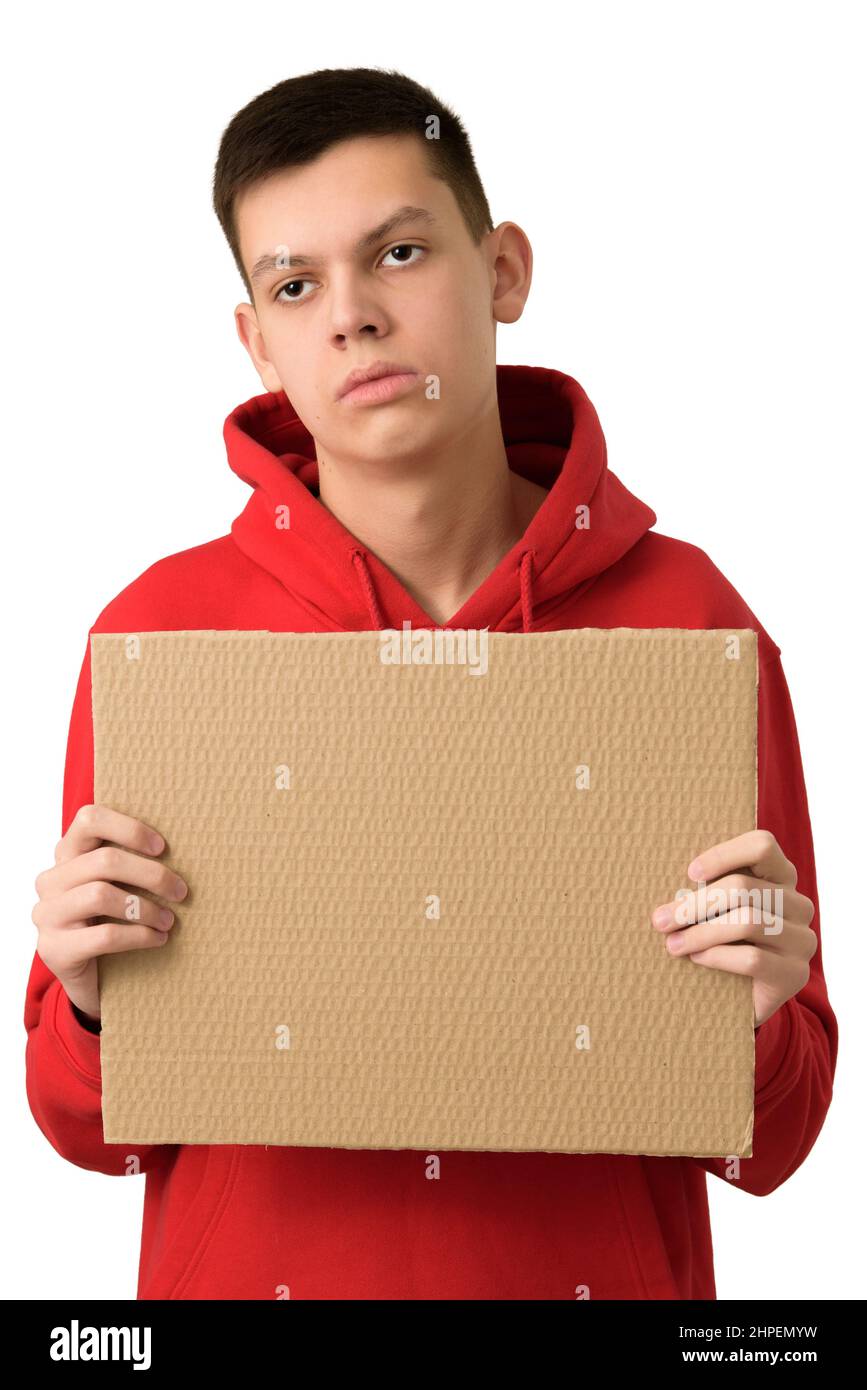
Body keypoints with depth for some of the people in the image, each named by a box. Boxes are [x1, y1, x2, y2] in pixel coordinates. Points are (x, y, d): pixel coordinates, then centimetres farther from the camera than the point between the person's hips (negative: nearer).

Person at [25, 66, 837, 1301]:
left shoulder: (690, 619, -11)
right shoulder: (157, 629, -10)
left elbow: (767, 1149, -4)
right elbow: (94, 1132, -2)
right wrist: (91, 1001, -21)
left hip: (605, 1274, 0)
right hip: (246, 1270, 1)